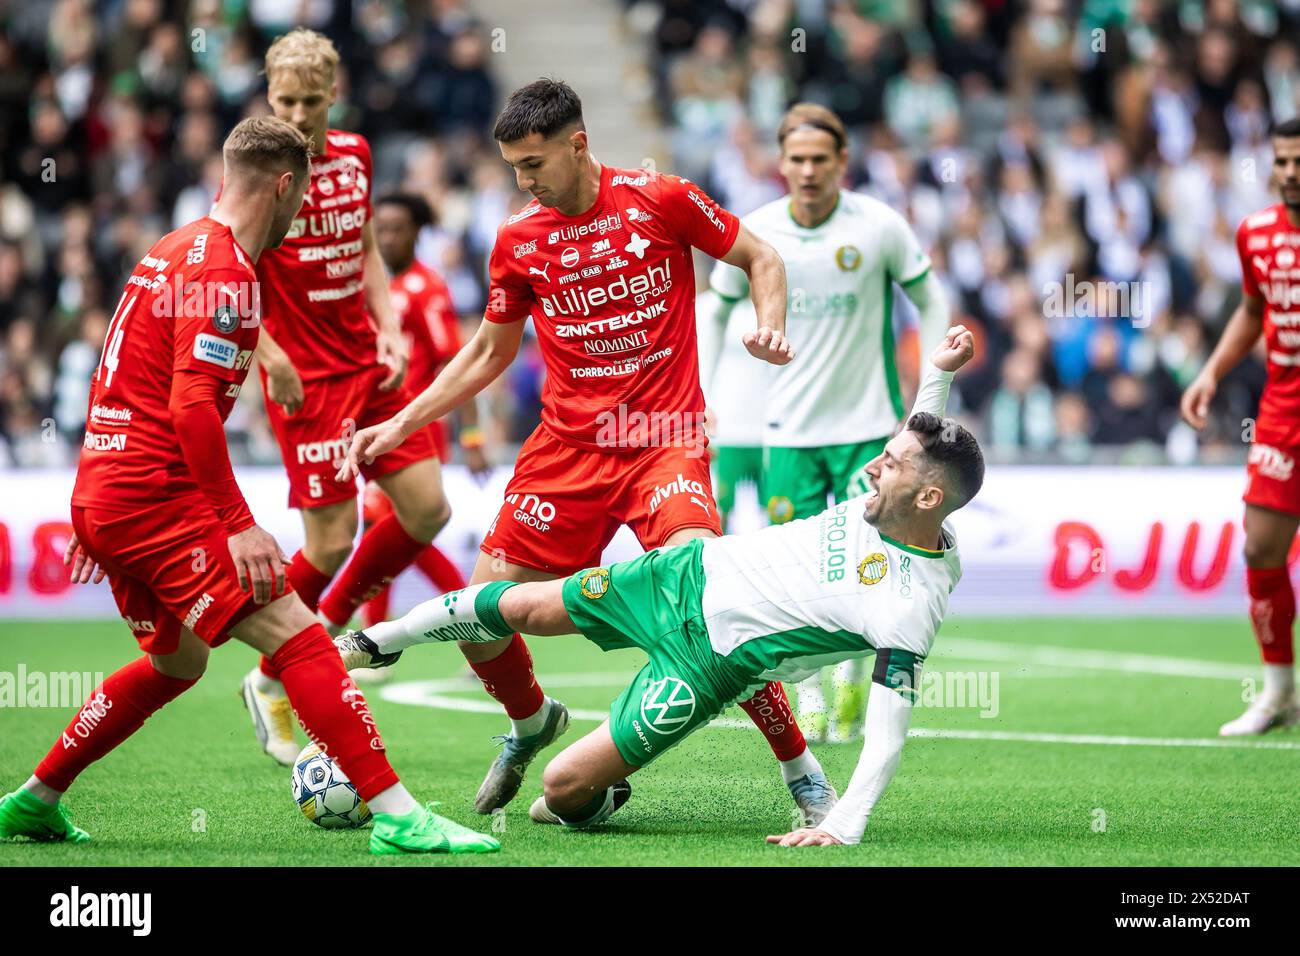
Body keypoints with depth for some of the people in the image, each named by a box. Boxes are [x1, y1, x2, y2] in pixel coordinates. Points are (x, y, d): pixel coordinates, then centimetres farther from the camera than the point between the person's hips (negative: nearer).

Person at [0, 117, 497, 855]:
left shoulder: (175, 250, 17)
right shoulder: (224, 271, -13)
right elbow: (191, 407, -22)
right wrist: (239, 524, -22)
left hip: (101, 493, 10)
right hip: (155, 496, -10)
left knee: (177, 661, 25)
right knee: (297, 635, -13)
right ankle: (397, 816, -21)